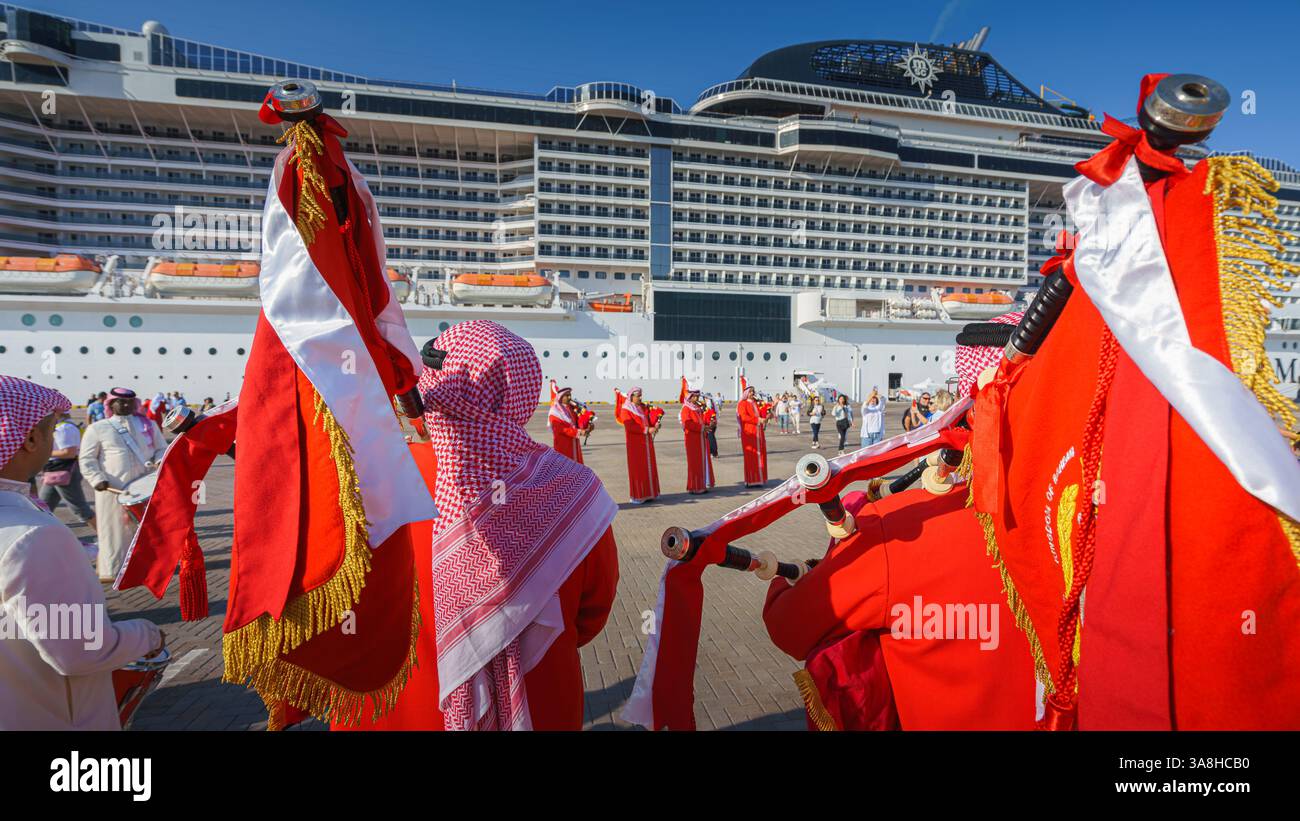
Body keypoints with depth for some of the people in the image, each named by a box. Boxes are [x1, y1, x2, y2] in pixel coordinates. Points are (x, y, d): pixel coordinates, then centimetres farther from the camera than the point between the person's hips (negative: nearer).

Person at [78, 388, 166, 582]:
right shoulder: (97, 429, 4)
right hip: (113, 491, -3)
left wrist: (160, 462, -7)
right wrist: (97, 479, -11)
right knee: (115, 530, 2)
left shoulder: (149, 425, 12)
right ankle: (112, 571, 12)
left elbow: (161, 448, 15)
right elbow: (87, 459, 3)